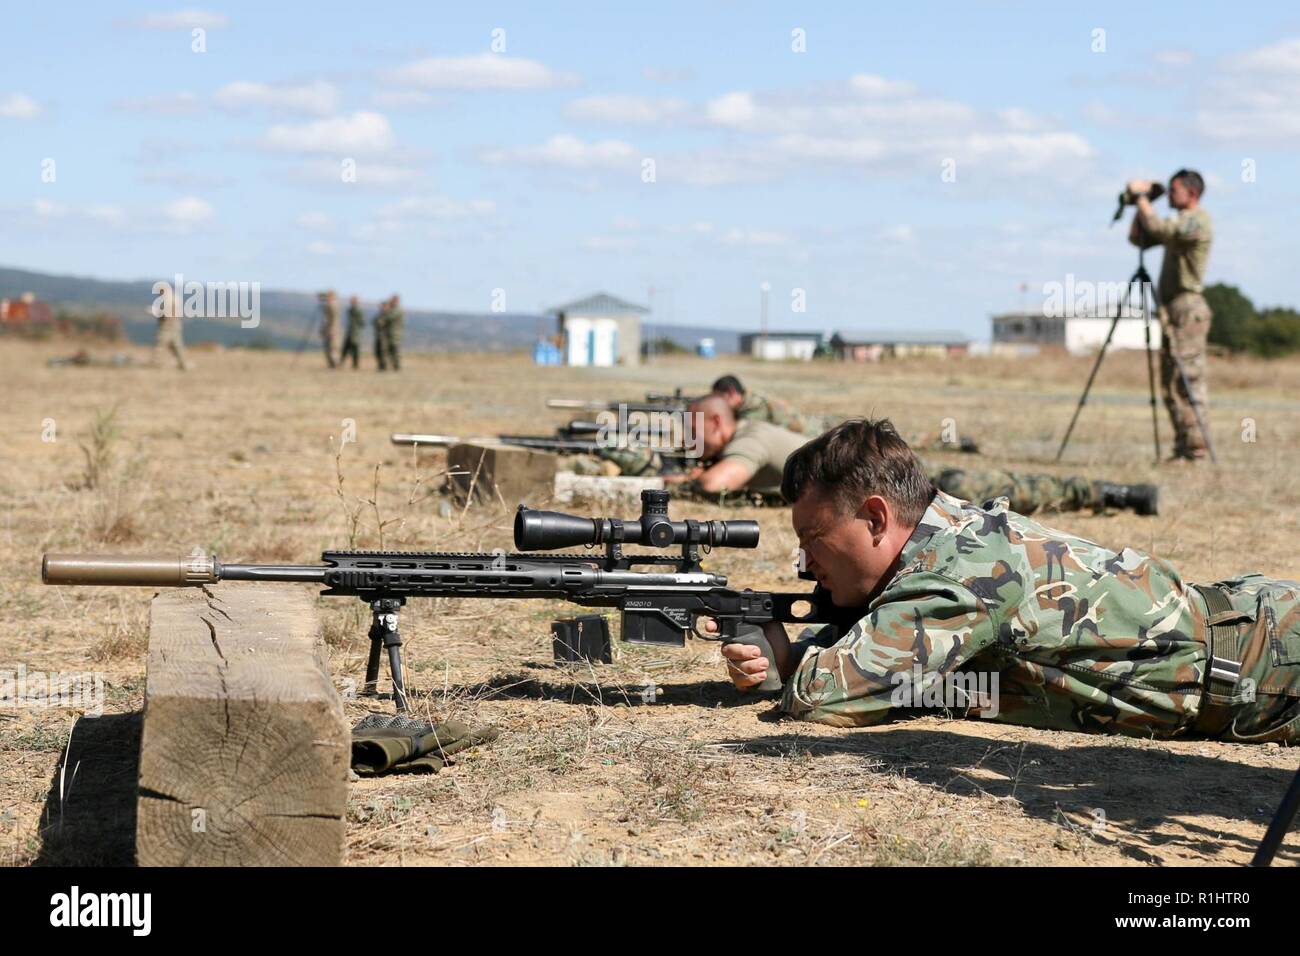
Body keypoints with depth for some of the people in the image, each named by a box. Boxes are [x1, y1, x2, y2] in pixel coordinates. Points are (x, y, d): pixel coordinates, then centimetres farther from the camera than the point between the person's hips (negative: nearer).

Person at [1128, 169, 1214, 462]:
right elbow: (1138, 237, 20)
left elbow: (1156, 227, -22)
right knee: (1171, 383, 9)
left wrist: (1142, 196, -10)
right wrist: (1141, 203, 11)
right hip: (1171, 309, 10)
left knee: (1190, 379, -12)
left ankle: (1196, 447, -13)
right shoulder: (1179, 223, 20)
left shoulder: (1197, 221, -10)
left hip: (1188, 308, -10)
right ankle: (1183, 447, 11)